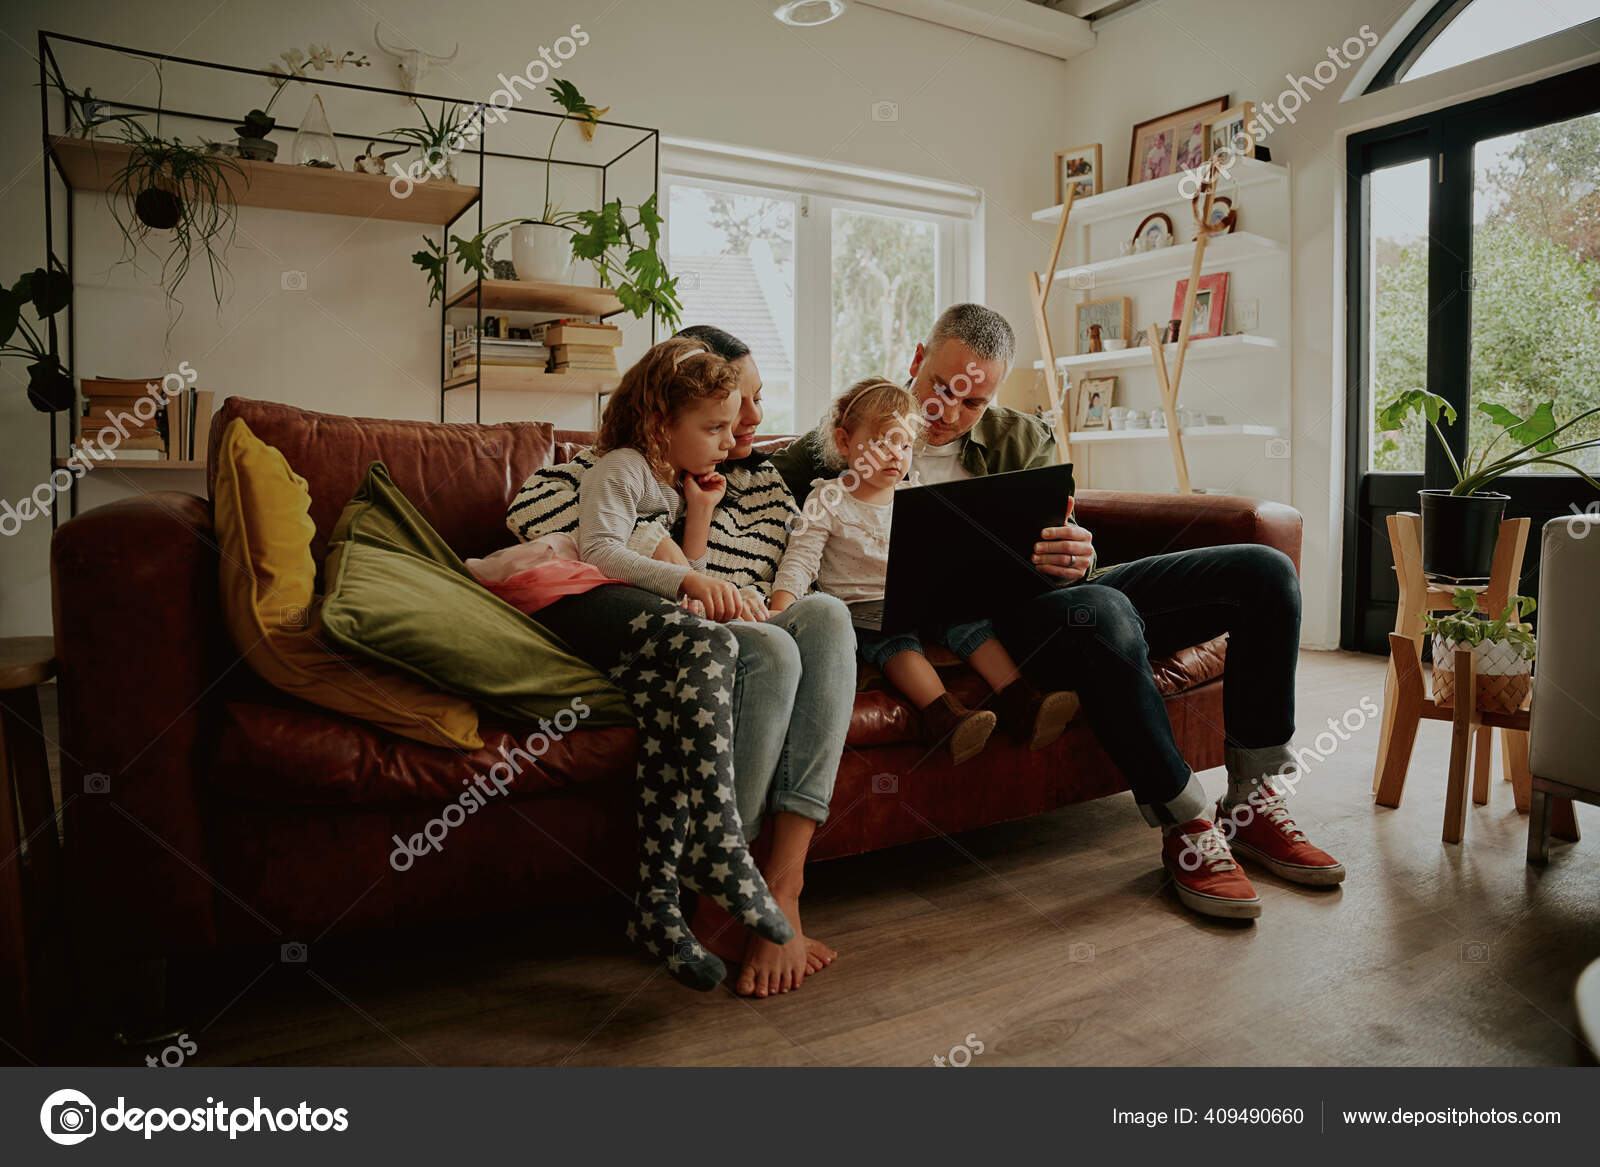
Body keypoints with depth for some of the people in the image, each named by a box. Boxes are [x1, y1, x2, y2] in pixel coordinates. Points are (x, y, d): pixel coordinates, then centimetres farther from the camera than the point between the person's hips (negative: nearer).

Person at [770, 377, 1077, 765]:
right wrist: (781, 611, -21)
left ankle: (1021, 703, -25)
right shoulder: (827, 500, 0)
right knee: (896, 640, -33)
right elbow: (799, 562, -6)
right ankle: (946, 717, -47)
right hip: (861, 606, -5)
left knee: (970, 622, -18)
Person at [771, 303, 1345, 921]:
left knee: (1264, 570, -6)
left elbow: (1066, 553, 9)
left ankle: (1253, 805, -1)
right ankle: (1186, 826, -20)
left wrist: (1078, 561, -18)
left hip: (1076, 593, 7)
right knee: (1102, 612, -39)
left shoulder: (1024, 438, 17)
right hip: (977, 619, -6)